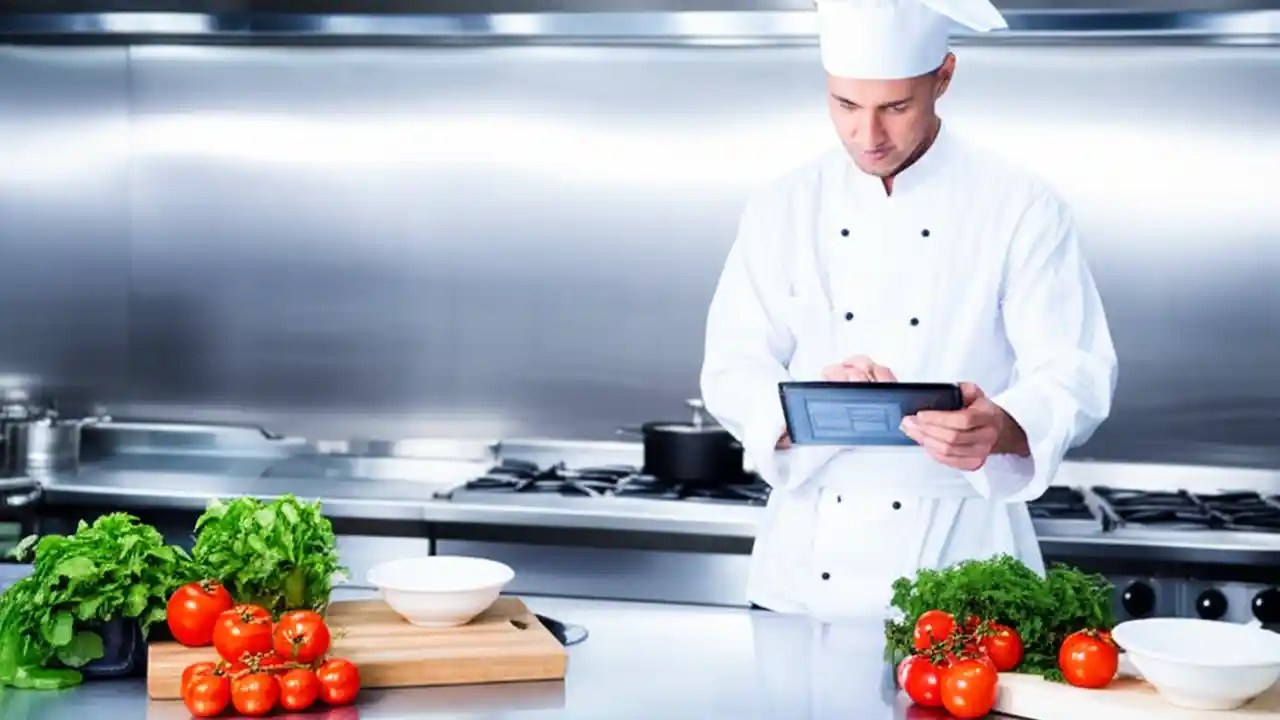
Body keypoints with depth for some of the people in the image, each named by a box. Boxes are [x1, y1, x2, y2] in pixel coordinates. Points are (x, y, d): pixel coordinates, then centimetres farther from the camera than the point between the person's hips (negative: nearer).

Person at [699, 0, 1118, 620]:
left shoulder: (1021, 208, -6)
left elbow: (1074, 376, -10)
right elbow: (732, 372, -2)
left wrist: (1001, 428, -33)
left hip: (960, 548, -2)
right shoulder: (784, 209, 2)